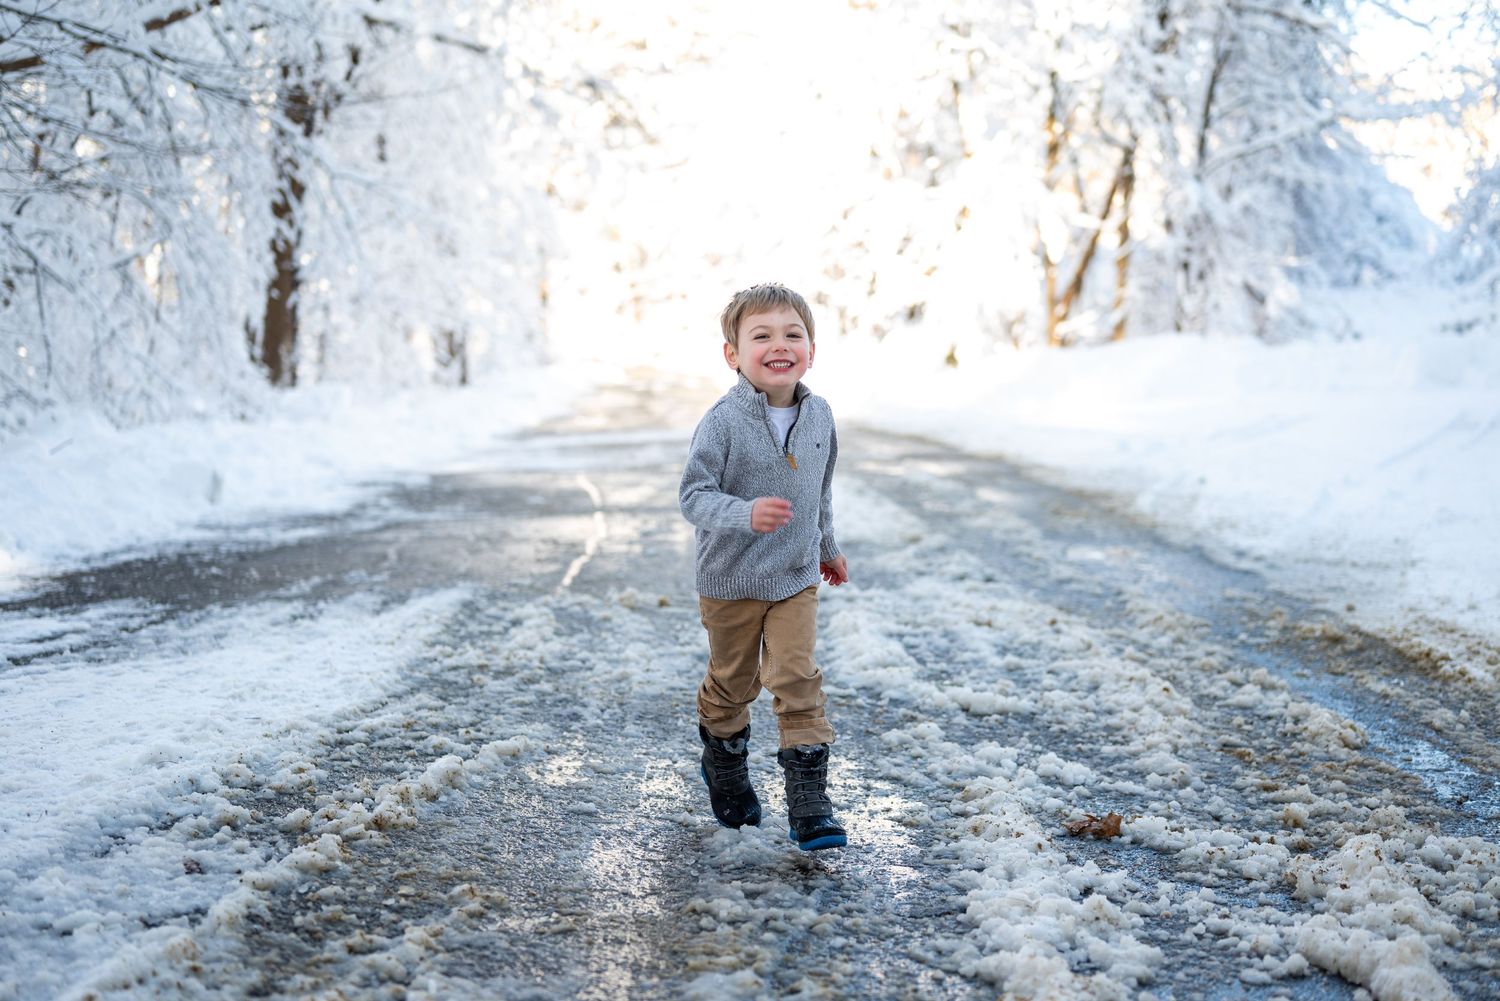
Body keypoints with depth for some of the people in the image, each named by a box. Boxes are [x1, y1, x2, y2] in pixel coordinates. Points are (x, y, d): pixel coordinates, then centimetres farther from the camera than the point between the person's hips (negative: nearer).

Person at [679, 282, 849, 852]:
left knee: (798, 680, -6)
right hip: (732, 580, -3)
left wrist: (827, 547, 25)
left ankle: (809, 805, -1)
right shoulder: (724, 421, -20)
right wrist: (746, 513, -38)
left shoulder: (819, 415, -2)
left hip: (797, 576, 3)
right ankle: (724, 768, 41)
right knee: (733, 682, 14)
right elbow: (694, 496, -20)